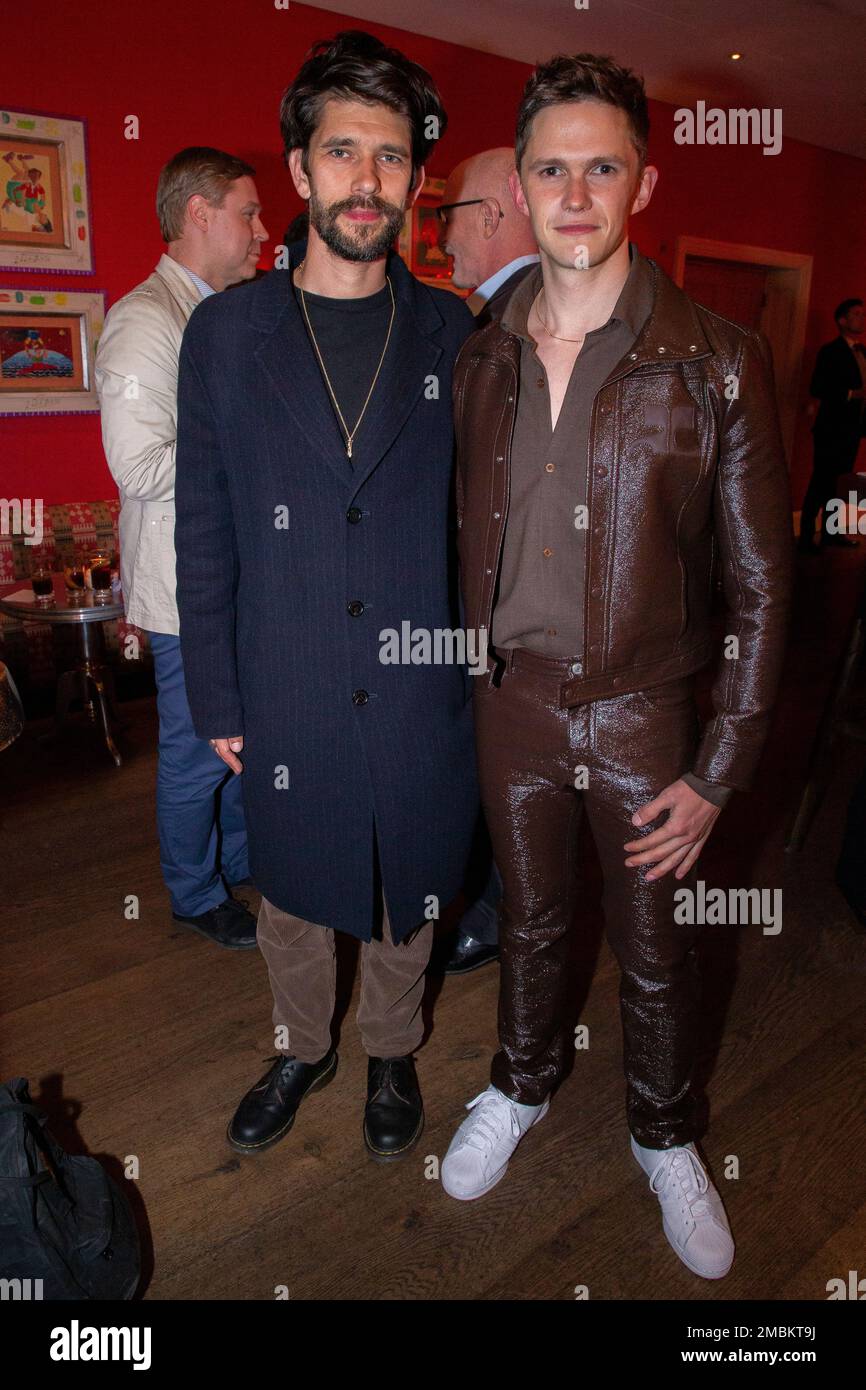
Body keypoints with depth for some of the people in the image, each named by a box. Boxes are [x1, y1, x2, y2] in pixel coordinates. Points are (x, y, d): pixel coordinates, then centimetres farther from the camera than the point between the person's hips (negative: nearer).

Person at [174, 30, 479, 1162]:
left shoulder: (453, 334, -1)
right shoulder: (226, 332, -2)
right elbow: (205, 534, -1)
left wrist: (486, 668, 0)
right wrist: (215, 701, -1)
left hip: (420, 691, 0)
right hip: (286, 696, 0)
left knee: (407, 895, 18)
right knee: (292, 899, 19)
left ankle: (392, 1053, 44)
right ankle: (302, 1048, 46)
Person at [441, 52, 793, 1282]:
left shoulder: (718, 361, -11)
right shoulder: (483, 360, 1)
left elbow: (762, 585, -9)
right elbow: (475, 543, 9)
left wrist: (719, 772, -11)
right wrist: (477, 681, 7)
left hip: (646, 714, -2)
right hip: (513, 705, 3)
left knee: (656, 951, 15)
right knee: (529, 921, 21)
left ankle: (665, 1137, 42)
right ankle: (522, 1087, 48)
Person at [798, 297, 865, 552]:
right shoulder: (830, 351, -9)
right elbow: (817, 388, -17)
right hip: (831, 430, -7)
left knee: (838, 483, 13)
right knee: (820, 483, -4)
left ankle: (830, 532, 21)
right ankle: (806, 536, 2)